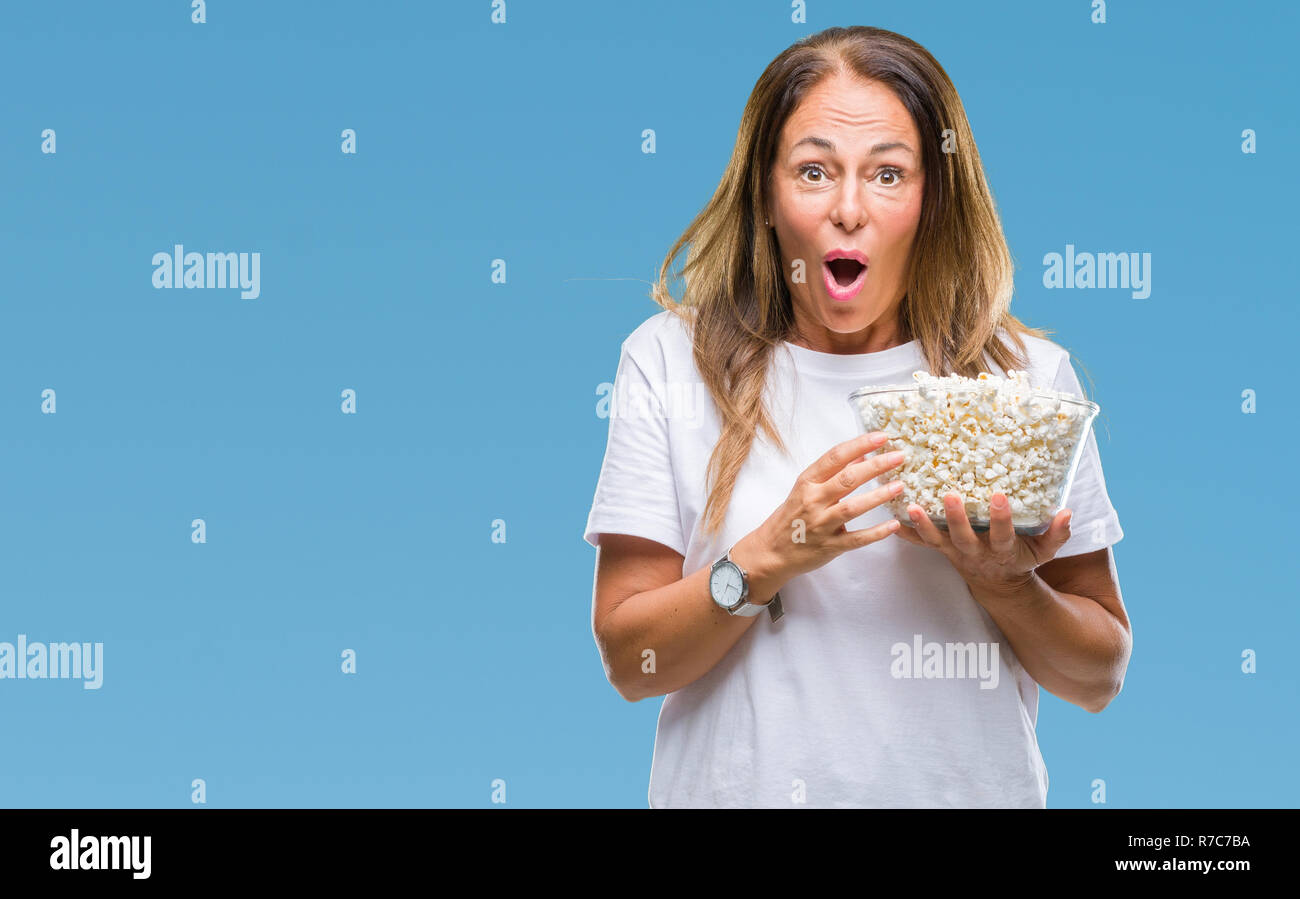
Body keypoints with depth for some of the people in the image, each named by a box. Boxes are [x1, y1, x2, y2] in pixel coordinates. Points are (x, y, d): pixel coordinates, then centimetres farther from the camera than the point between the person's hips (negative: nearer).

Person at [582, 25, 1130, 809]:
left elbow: (1099, 679, 1)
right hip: (740, 784, 0)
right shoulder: (673, 361, -6)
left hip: (968, 788, 1)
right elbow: (629, 661, -8)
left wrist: (1006, 586, -17)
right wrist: (770, 558, -23)